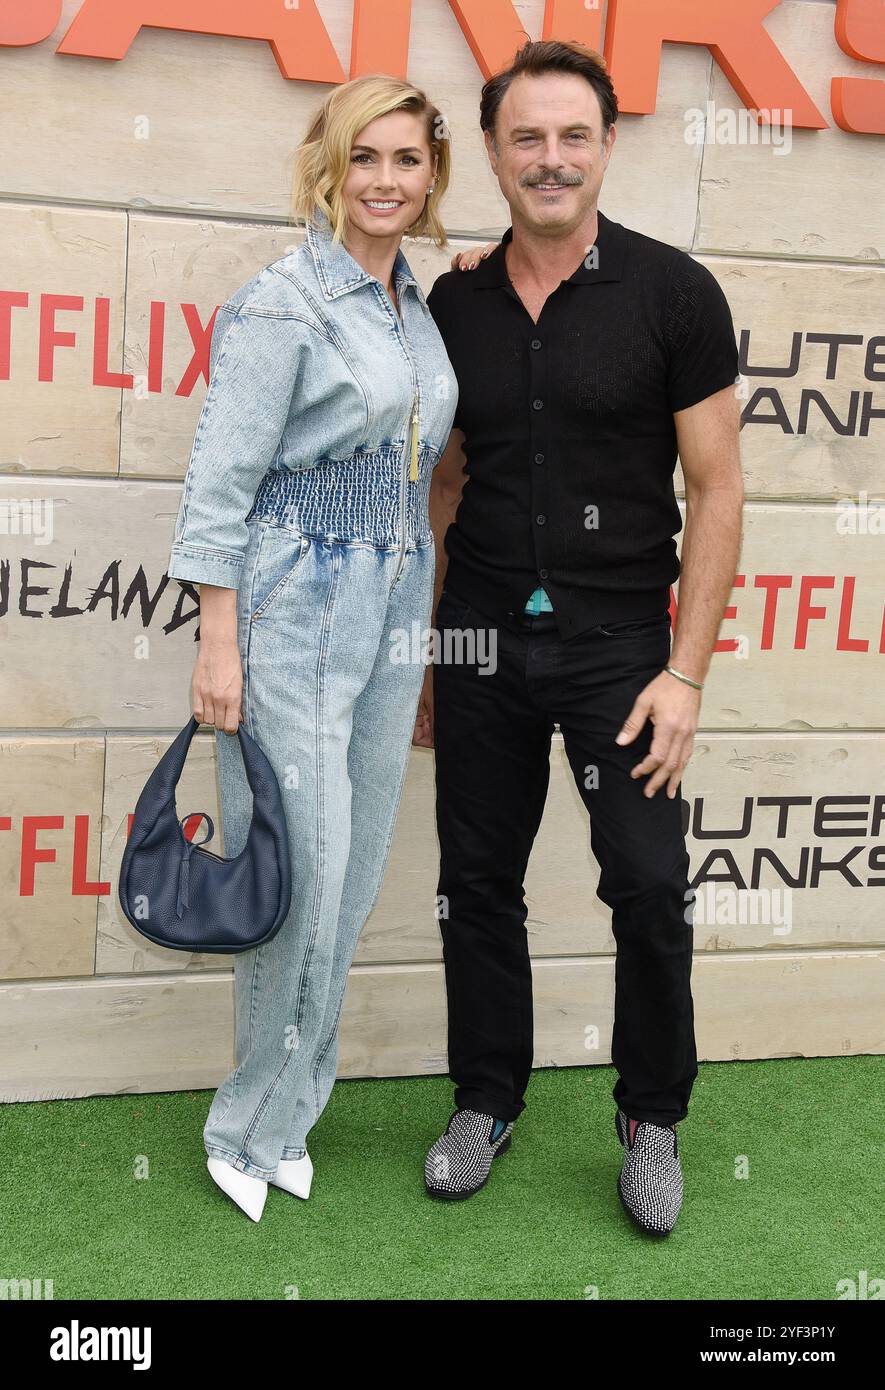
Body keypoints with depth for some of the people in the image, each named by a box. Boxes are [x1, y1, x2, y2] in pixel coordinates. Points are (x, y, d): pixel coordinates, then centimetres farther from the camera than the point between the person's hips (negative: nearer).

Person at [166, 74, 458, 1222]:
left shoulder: (419, 306, 12)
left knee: (356, 865, 11)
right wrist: (219, 645, -14)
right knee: (301, 868, -4)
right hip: (295, 609, -7)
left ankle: (279, 1116, 26)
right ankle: (254, 1126, 16)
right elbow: (221, 482, -12)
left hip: (392, 613, 8)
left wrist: (423, 618, 17)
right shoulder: (282, 303, -10)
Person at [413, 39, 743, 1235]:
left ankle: (652, 1121, 19)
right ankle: (488, 1103, 29)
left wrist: (686, 674, -12)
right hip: (482, 638, 3)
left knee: (650, 890, -4)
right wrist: (423, 655, 10)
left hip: (617, 639, -3)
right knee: (479, 885, 10)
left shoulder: (672, 293, -6)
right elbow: (447, 486, 11)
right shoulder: (456, 303, 4)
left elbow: (714, 491, -6)